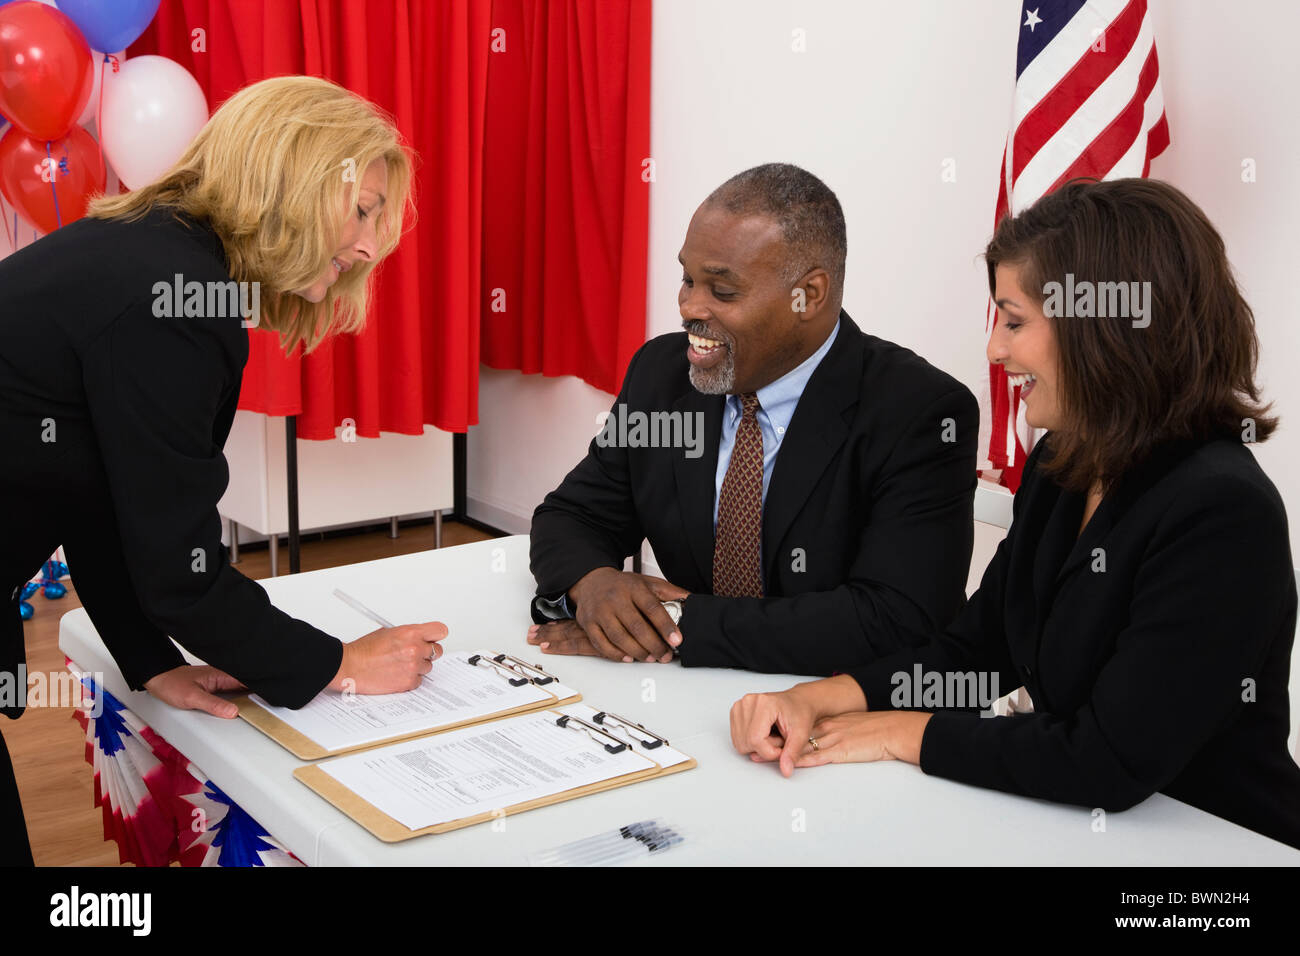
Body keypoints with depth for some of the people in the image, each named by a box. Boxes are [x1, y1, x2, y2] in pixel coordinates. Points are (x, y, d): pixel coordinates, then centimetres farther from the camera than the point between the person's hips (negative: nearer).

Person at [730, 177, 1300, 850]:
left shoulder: (1222, 513, -22)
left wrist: (907, 735, -14)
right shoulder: (1059, 467, 4)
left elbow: (1112, 762, -24)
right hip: (1079, 831, 7)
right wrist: (815, 699, -7)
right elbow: (974, 648, 7)